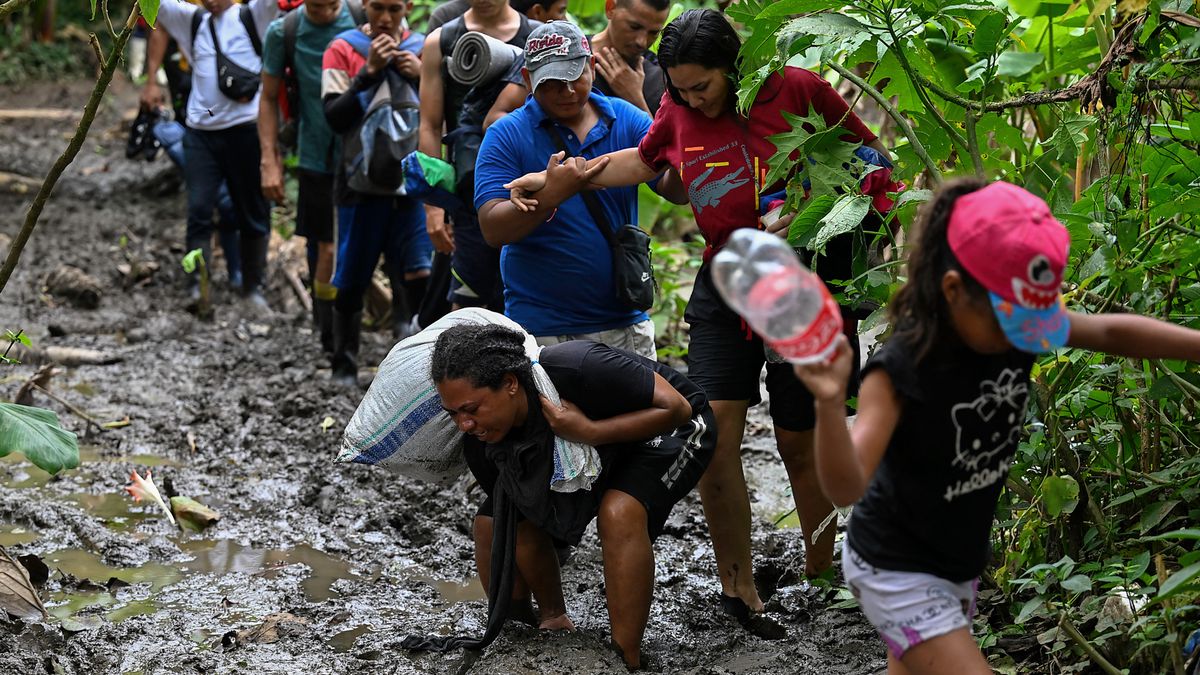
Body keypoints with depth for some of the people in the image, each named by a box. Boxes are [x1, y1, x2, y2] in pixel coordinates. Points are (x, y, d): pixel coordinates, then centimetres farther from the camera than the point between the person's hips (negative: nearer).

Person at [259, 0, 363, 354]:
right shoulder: (283, 31, -2)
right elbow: (269, 98, 6)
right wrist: (270, 162, 0)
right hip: (317, 160, 0)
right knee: (326, 252, 2)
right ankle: (330, 344, 12)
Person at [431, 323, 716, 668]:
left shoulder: (577, 369, -40)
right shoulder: (481, 439, -20)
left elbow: (675, 407, -31)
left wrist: (589, 432, -41)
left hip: (670, 430, -6)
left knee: (618, 512, -34)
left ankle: (626, 661, -24)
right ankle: (553, 622, 16)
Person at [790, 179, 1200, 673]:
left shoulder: (1018, 321, -12)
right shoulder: (901, 371, -31)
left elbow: (1112, 333, -1)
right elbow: (845, 487, -40)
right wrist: (829, 404, -58)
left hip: (961, 558, 8)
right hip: (896, 571, -7)